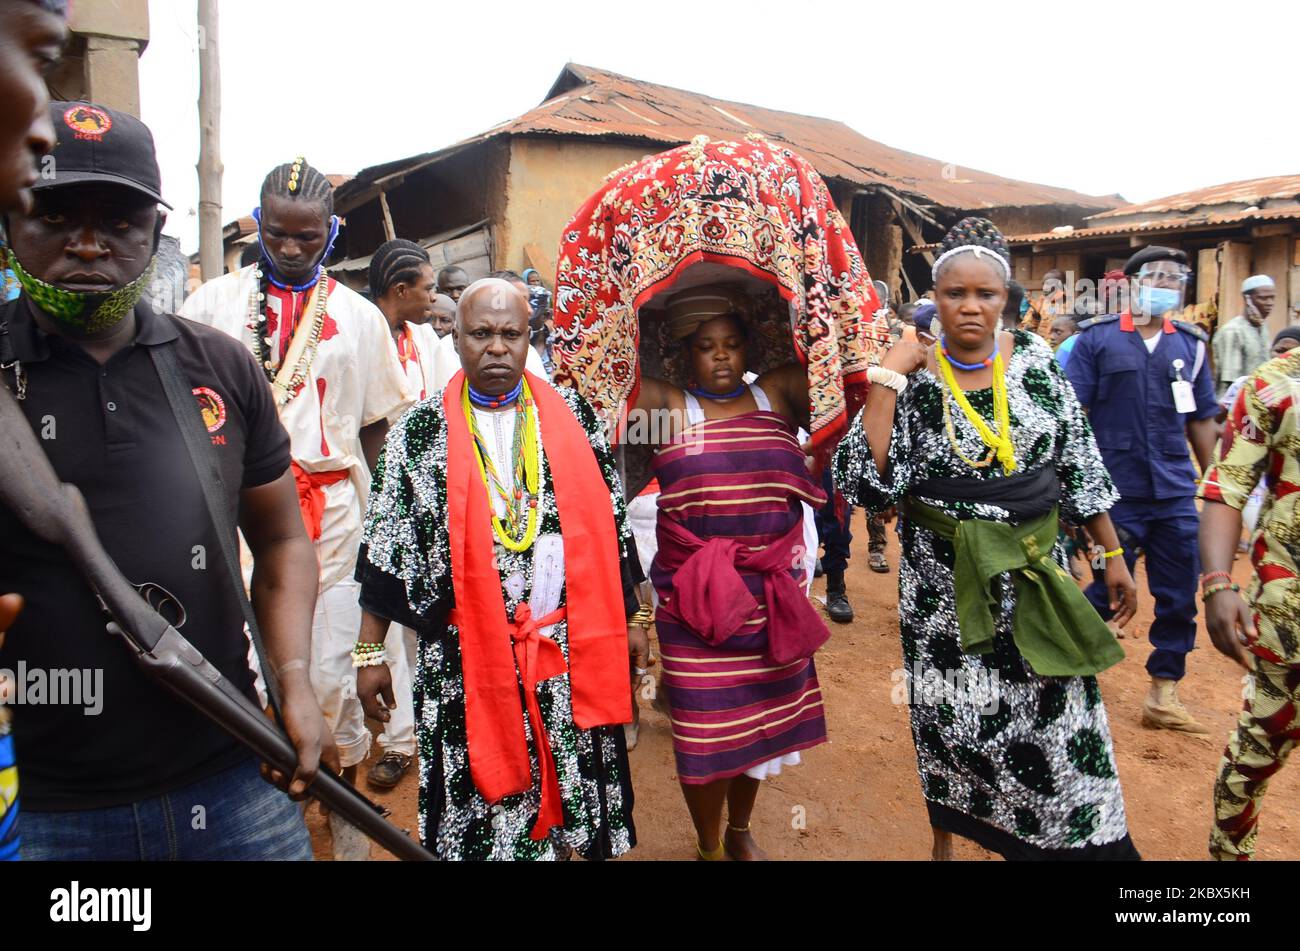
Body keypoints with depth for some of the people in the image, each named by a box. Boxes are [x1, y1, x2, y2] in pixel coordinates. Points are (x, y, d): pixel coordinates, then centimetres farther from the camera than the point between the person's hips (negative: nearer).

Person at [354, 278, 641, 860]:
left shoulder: (573, 418, 3)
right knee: (480, 803, 8)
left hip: (571, 647, 2)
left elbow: (609, 524, 7)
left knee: (567, 788, 14)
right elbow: (386, 548, 1)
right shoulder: (420, 434, -1)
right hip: (467, 657, -1)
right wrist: (370, 653, 0)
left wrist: (628, 618, 8)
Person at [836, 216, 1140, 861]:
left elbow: (1079, 462, 6)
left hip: (1035, 572, 2)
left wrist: (1112, 553, 7)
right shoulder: (911, 379, -8)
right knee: (954, 714, 10)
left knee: (1057, 713, 9)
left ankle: (1077, 835, 33)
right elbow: (868, 482, -20)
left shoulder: (1033, 358, 0)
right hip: (946, 584, -2)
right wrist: (888, 378, -20)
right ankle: (946, 837, 36)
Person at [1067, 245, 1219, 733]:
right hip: (1117, 493, -4)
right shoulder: (1097, 339, -2)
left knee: (1179, 598, 9)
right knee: (1107, 594, 4)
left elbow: (1202, 420, 13)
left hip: (1177, 495, 4)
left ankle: (1164, 693, 23)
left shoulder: (1191, 344, 10)